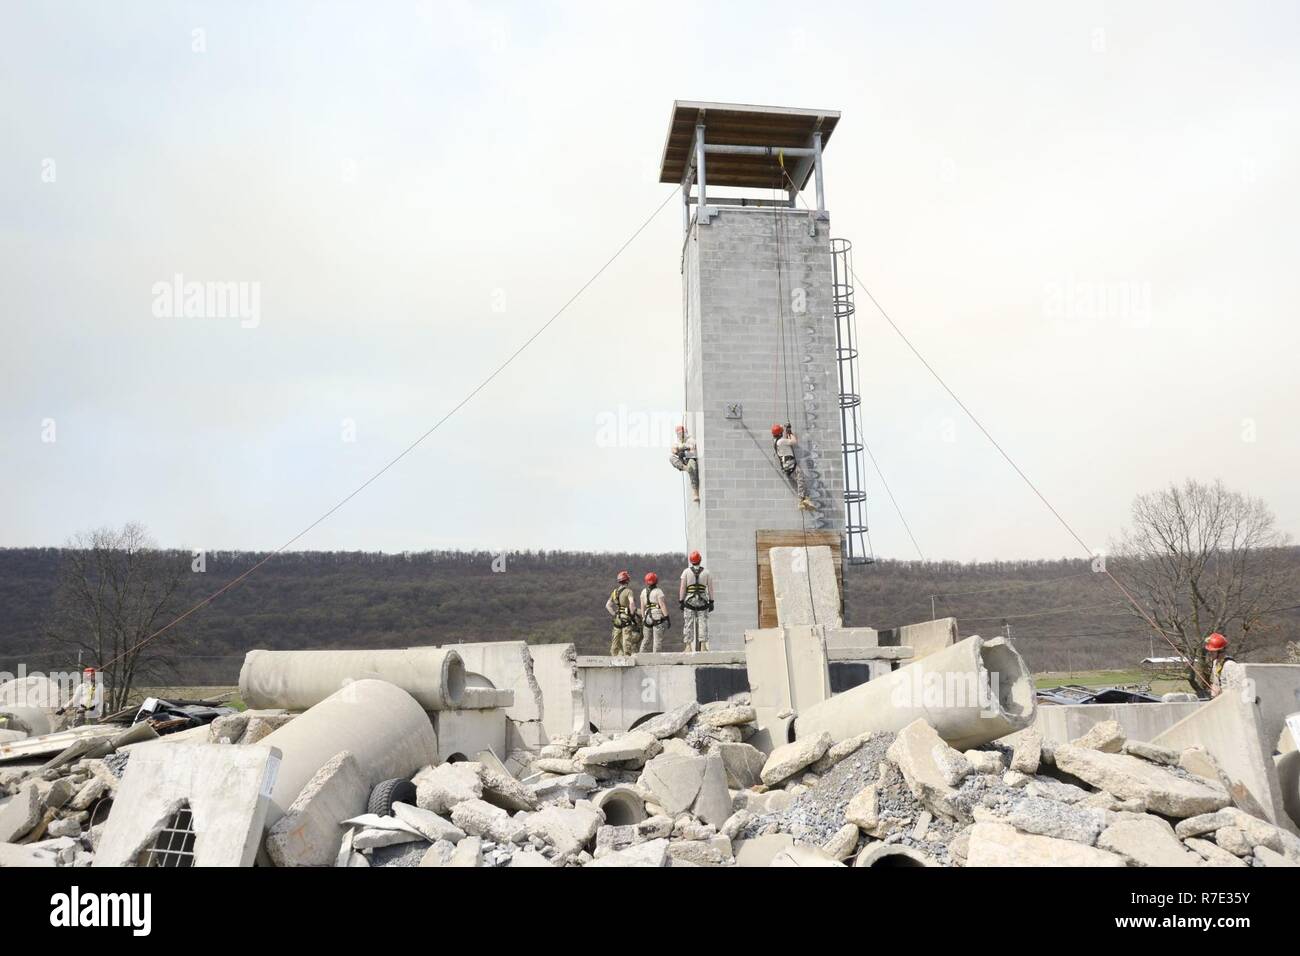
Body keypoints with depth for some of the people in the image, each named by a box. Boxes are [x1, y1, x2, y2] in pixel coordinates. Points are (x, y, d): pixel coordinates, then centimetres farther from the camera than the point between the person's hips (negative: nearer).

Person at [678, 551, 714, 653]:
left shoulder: (686, 572, -1)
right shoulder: (706, 572, 3)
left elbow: (682, 588, -2)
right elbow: (710, 588, 3)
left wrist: (681, 601, 2)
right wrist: (711, 602, 8)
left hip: (689, 601, 0)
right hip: (702, 601, 1)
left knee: (688, 624, 2)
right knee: (703, 623, 2)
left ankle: (688, 647, 0)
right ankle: (703, 646, -3)